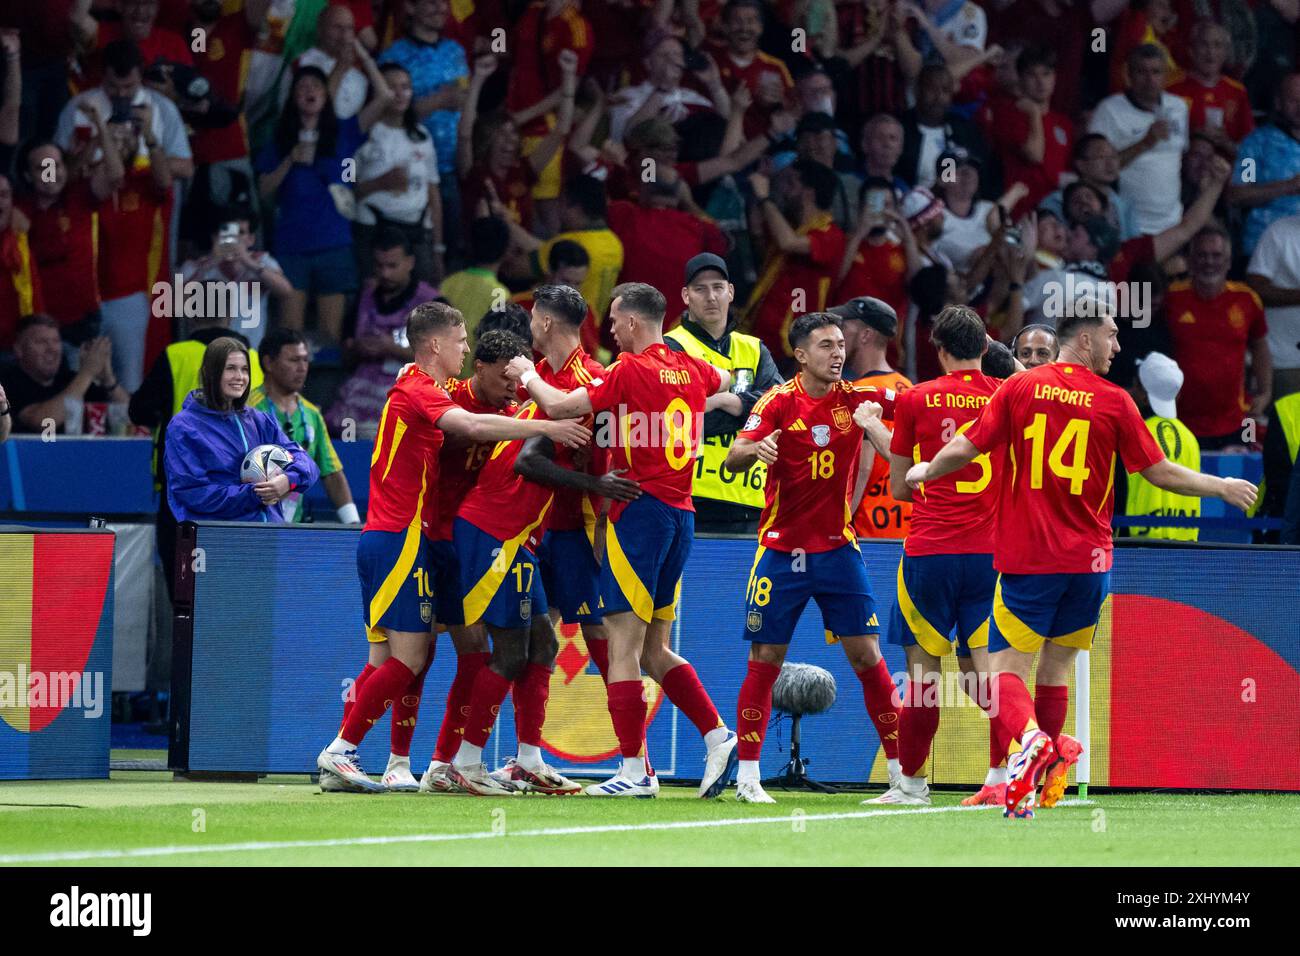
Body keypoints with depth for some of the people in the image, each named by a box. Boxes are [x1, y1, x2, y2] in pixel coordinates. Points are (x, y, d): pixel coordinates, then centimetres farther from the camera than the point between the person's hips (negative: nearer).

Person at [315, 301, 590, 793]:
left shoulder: (415, 388, 18)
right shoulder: (419, 391, -13)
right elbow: (474, 426, -29)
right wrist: (548, 428, -29)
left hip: (386, 538, 10)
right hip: (401, 538, -10)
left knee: (387, 659, 9)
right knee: (409, 658, -9)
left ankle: (338, 757, 6)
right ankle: (339, 751, -8)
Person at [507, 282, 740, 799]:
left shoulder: (630, 371, -10)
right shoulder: (691, 370, 11)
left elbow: (559, 407, -12)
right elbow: (724, 382, 35)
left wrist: (527, 374, 6)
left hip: (639, 509, -8)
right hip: (681, 514, 8)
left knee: (624, 646, -5)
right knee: (654, 649, 15)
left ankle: (634, 771, -8)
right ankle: (719, 737, 4)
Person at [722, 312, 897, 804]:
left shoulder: (858, 398, 1)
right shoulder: (779, 401, -5)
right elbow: (733, 458, -14)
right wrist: (755, 449, -35)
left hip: (838, 547, 1)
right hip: (781, 549, -1)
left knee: (867, 656, -2)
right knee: (765, 660, 0)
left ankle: (904, 772, 3)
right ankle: (747, 776, 8)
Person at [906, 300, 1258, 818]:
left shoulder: (1020, 388, -1)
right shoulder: (1114, 401, -3)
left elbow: (964, 449, 0)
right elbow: (1160, 472, 0)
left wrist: (925, 471, 21)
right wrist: (1223, 488, 15)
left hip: (1026, 558, -1)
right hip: (1088, 558, 1)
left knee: (1006, 668, -4)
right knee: (1056, 668, 14)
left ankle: (1029, 738, -33)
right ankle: (1046, 776, 16)